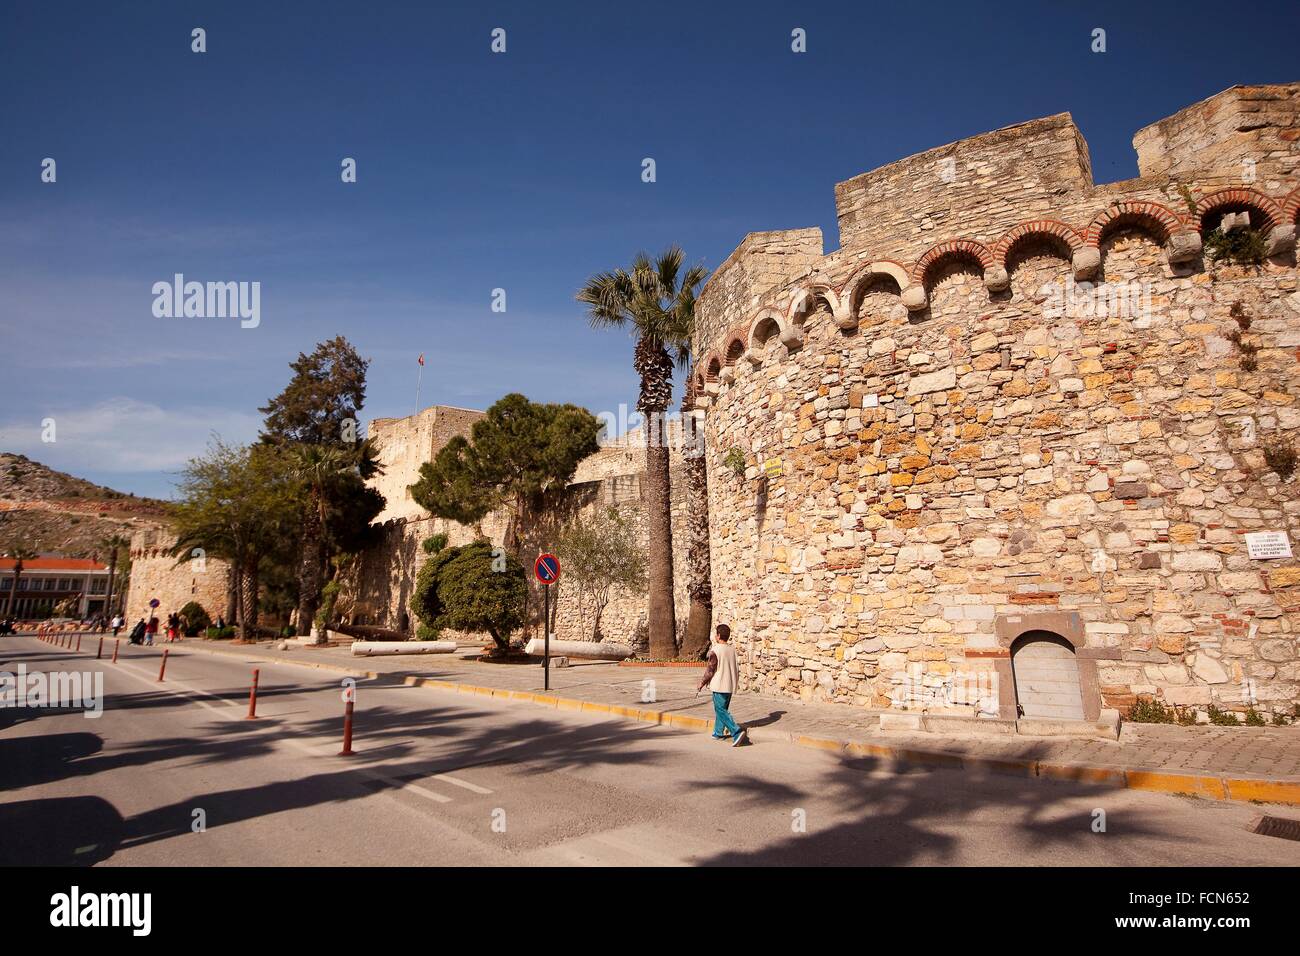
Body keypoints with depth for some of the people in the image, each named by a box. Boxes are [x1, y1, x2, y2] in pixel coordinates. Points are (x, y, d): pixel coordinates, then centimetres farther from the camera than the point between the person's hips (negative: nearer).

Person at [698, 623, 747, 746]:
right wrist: (736, 682, 24)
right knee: (721, 709, 19)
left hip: (719, 685, -7)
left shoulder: (715, 650, -14)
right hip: (730, 685, 7)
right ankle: (718, 733, 27)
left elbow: (710, 671, -13)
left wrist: (701, 685, -3)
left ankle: (737, 732, -19)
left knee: (721, 711, -5)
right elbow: (737, 669, 11)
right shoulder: (733, 650, 6)